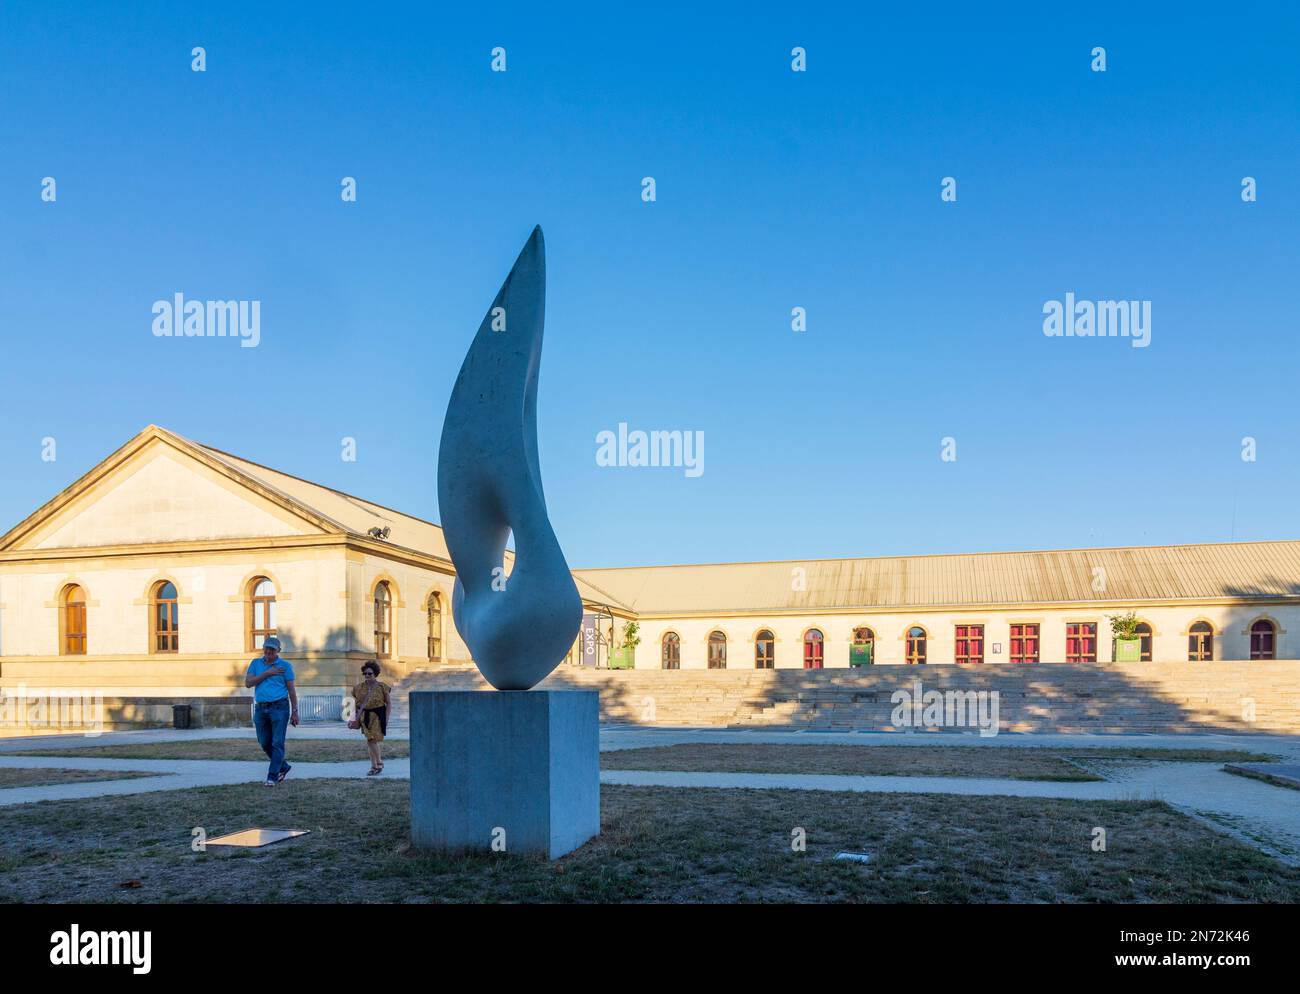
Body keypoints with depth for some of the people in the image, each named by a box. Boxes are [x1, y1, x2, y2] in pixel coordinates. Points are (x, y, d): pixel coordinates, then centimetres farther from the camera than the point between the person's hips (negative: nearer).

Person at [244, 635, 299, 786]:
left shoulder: (285, 665, 1)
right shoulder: (256, 663, 10)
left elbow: (291, 690, 1)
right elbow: (248, 683, -2)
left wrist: (295, 712, -3)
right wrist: (267, 673, -11)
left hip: (279, 708, -4)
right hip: (260, 708, 4)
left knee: (277, 744, -7)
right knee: (265, 744, 10)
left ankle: (272, 776, -3)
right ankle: (283, 767, 28)